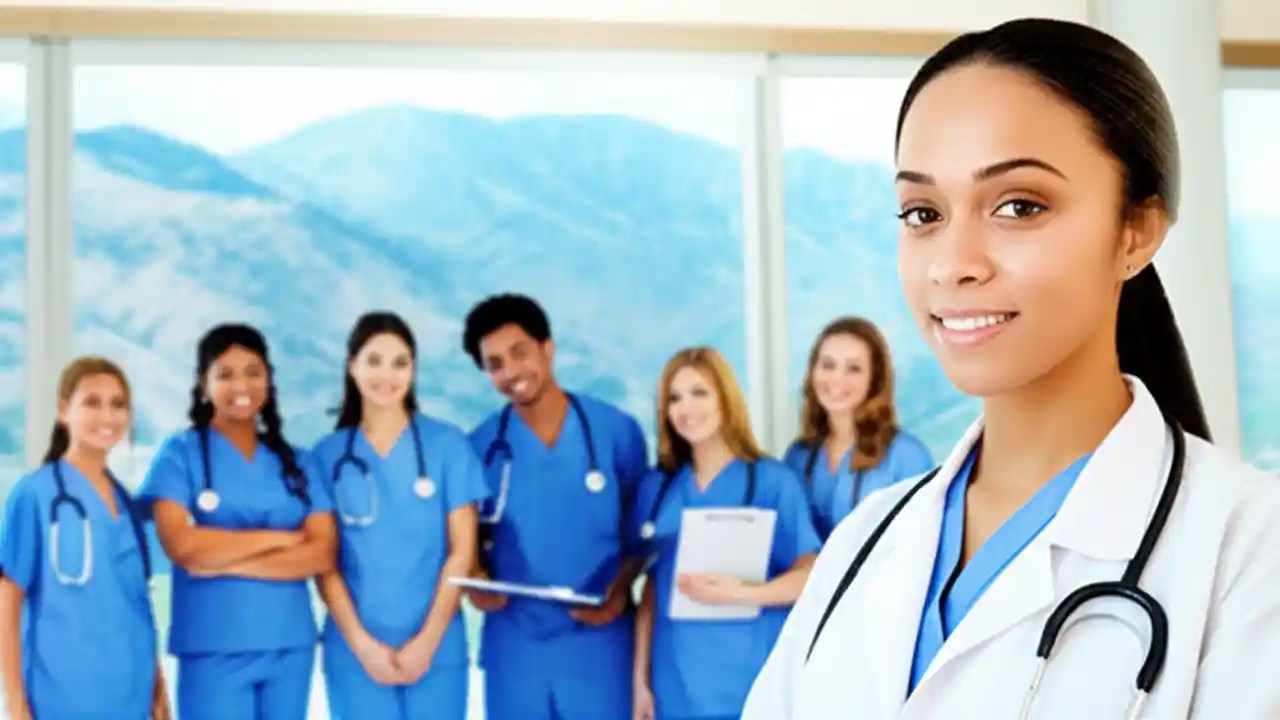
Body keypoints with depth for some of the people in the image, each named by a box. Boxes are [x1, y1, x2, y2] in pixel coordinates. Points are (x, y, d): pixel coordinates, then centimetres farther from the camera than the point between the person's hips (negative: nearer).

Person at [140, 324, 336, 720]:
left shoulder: (294, 461, 9)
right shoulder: (181, 453, 0)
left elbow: (322, 554, -3)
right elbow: (183, 546, -15)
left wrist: (228, 561, -12)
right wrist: (278, 538, -7)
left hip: (291, 647, 4)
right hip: (212, 650, -4)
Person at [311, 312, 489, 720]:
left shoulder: (448, 445, 4)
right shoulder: (327, 456, 5)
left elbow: (462, 550, 1)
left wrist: (427, 640, -7)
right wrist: (362, 643, -7)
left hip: (437, 648, 0)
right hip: (355, 651, 0)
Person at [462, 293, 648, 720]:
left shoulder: (616, 431, -1)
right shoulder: (480, 447, 2)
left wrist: (621, 587, -12)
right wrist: (477, 580, -12)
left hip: (599, 644, -1)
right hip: (514, 646, 1)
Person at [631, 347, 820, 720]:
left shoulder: (773, 480, -2)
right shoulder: (655, 488, 9)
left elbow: (809, 575, -5)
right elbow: (651, 588, 12)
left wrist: (742, 593, -21)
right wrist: (641, 677, 8)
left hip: (752, 687, -3)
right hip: (676, 688, 3)